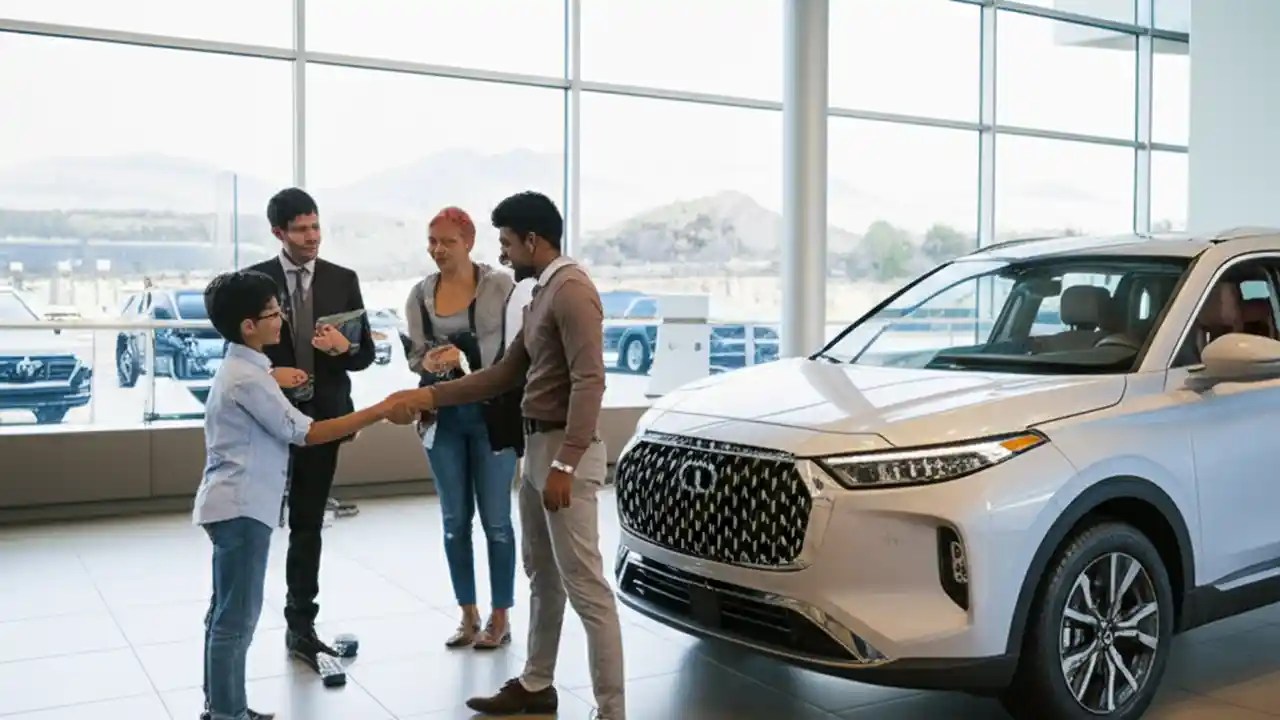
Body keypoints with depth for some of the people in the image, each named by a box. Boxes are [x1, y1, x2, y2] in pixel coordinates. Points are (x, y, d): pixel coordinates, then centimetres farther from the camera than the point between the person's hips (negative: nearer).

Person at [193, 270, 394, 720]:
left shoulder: (239, 368, 13)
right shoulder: (247, 378, -19)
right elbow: (305, 433, -21)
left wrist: (273, 379, 19)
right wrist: (379, 411, -21)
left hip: (233, 504, 11)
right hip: (241, 508, -11)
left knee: (226, 613, 16)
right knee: (237, 617, -4)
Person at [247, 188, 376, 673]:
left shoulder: (343, 280, 4)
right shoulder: (255, 281, -1)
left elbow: (366, 353, 4)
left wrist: (345, 348, -18)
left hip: (323, 416, 2)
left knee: (308, 524, 9)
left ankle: (301, 626, 17)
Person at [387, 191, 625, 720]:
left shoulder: (572, 289, -15)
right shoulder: (542, 293, 17)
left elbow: (590, 382, -23)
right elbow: (506, 374, 19)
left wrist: (565, 464, -27)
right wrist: (429, 396, 14)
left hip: (565, 449, -10)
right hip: (539, 445, 10)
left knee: (585, 586, -7)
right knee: (542, 576, 19)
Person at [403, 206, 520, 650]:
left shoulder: (500, 285, -7)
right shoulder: (420, 294, 4)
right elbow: (414, 355, 9)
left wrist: (464, 357, -19)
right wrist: (429, 363, -13)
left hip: (491, 412, -4)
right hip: (442, 415, 4)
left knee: (495, 519, 3)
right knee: (455, 520, 11)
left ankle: (500, 618, 16)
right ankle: (468, 616, 23)